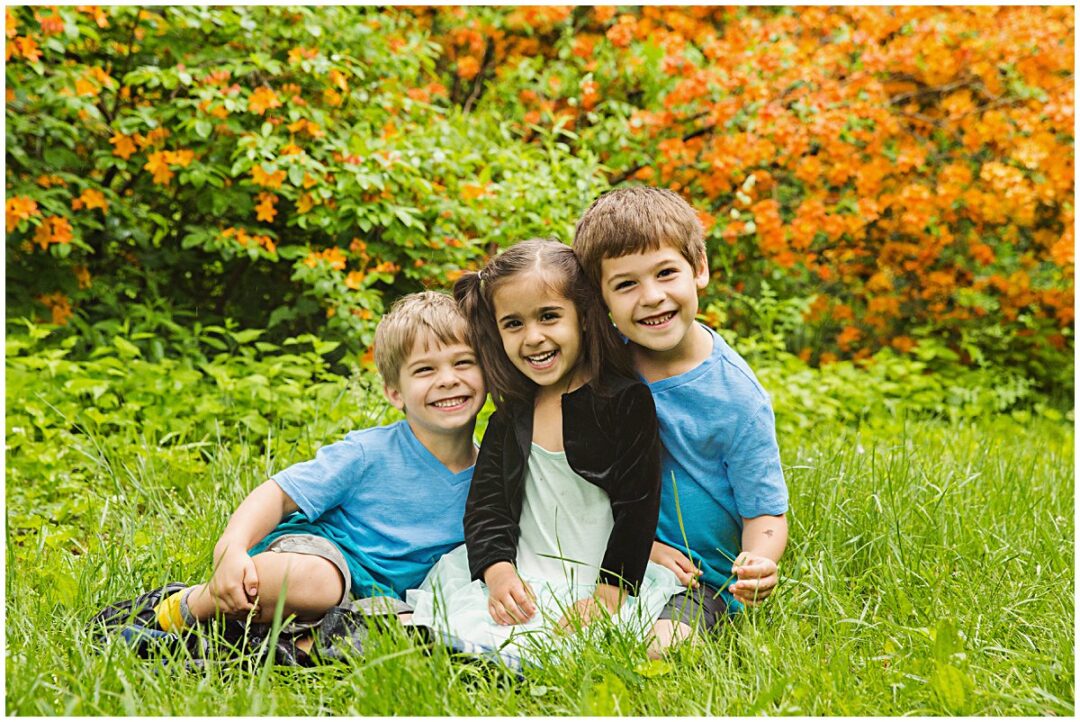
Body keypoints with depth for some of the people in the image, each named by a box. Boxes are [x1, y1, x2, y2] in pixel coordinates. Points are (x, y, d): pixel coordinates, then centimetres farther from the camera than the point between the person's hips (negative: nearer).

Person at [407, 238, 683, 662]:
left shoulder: (626, 401, -4)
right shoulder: (510, 418, 12)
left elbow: (636, 509, -7)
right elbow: (486, 505, 6)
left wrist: (605, 598, -16)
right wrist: (499, 572, -14)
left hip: (609, 584, -3)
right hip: (525, 585, 3)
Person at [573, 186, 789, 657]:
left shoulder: (737, 397, -14)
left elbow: (765, 512, -7)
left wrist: (756, 563, -30)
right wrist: (644, 547, -10)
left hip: (704, 581, -3)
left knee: (653, 648, -30)